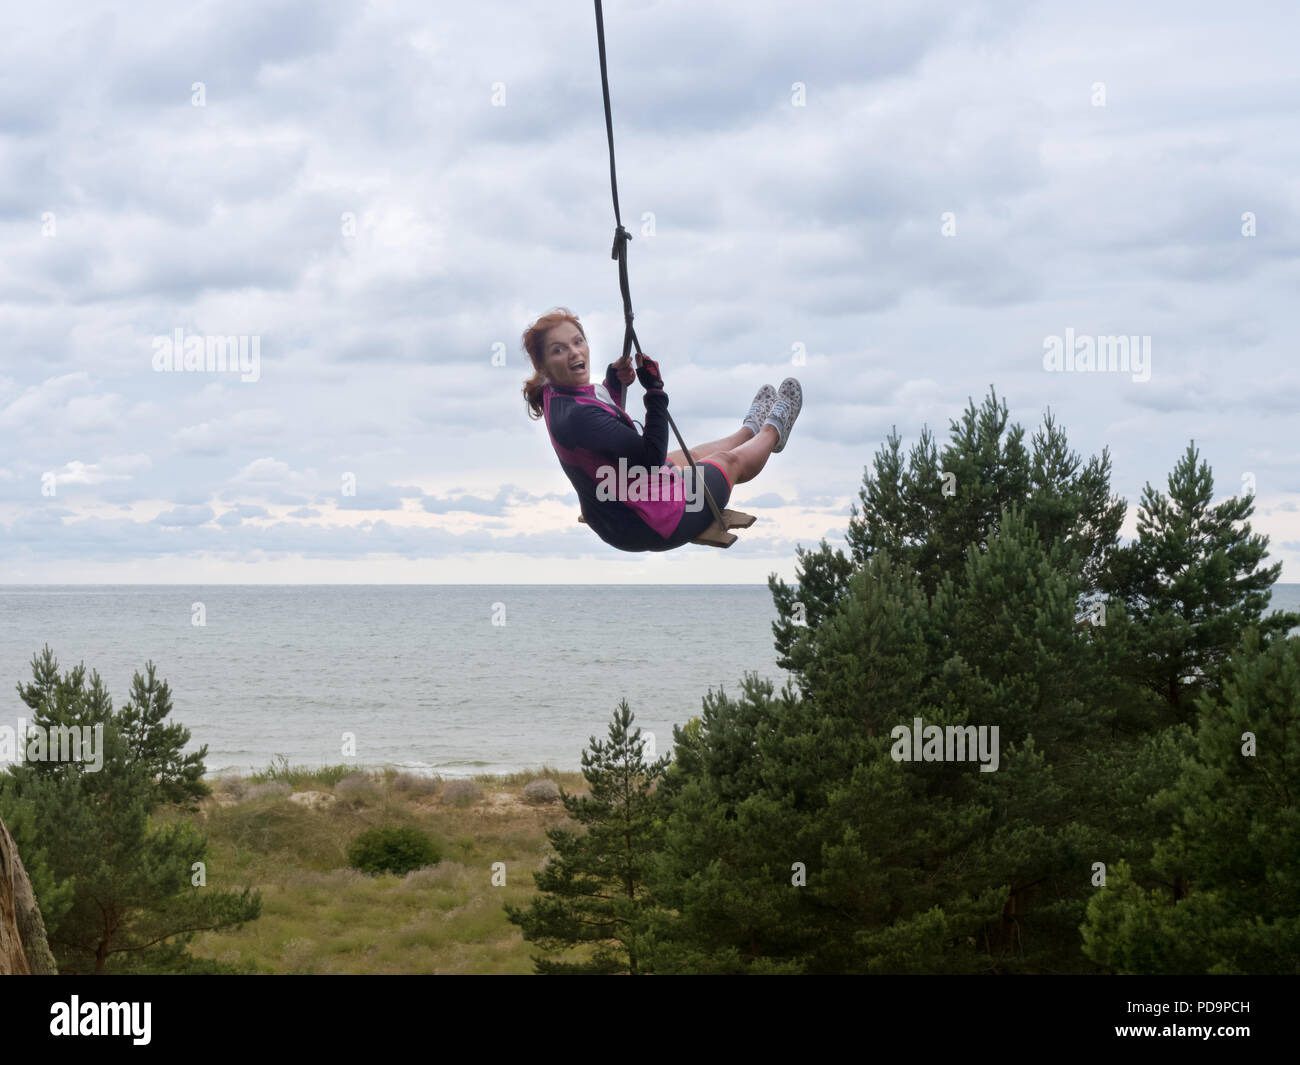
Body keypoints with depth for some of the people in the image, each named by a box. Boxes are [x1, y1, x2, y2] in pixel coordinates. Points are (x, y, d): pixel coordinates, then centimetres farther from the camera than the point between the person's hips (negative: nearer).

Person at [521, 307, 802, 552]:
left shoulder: (556, 397, -5)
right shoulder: (578, 414, -36)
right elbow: (652, 457, -32)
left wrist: (614, 381, 2)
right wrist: (655, 390, -30)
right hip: (649, 528, -8)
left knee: (692, 456, 35)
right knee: (730, 461, 20)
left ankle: (750, 430, 65)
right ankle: (773, 430, 52)